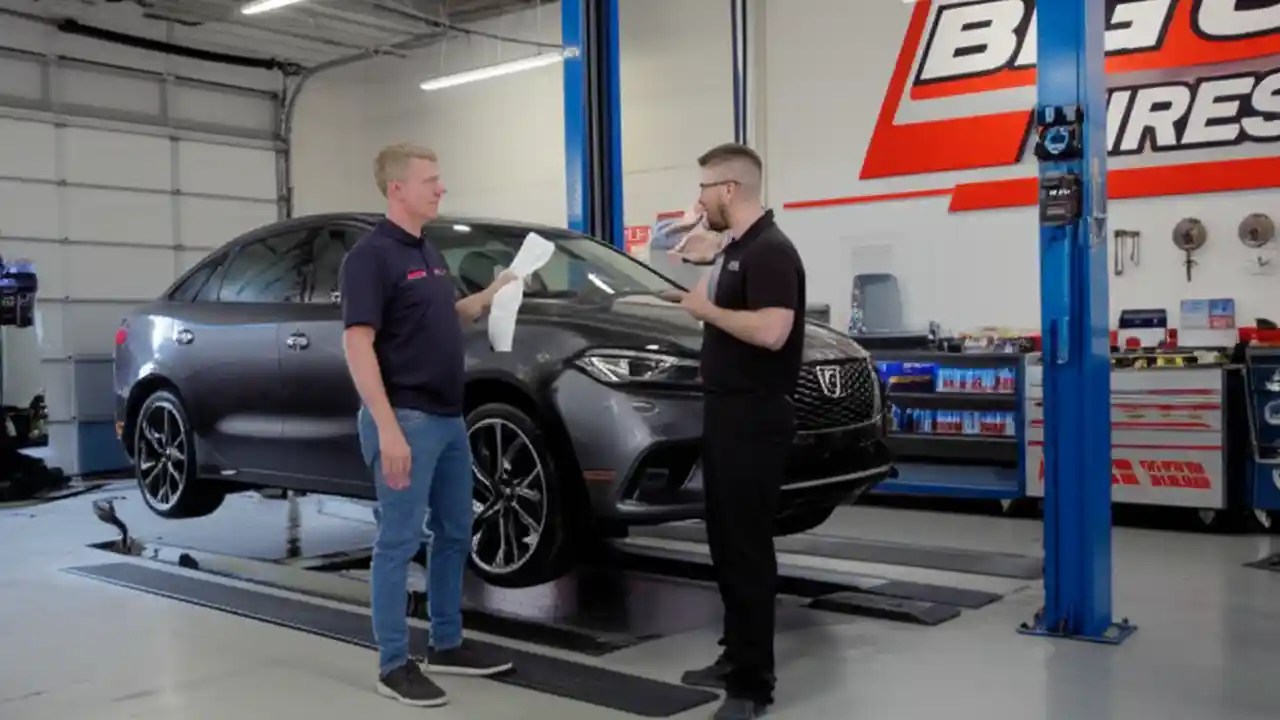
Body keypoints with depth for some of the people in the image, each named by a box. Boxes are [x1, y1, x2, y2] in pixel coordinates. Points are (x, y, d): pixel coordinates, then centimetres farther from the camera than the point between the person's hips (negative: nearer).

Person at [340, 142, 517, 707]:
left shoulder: (430, 253, 14)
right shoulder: (372, 256, -14)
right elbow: (357, 345, -19)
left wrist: (490, 296, 11)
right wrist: (387, 428, -24)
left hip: (450, 418, 9)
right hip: (406, 420, -9)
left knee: (454, 535, 15)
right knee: (399, 542, -1)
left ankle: (447, 645, 28)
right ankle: (394, 665, 9)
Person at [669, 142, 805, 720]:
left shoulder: (770, 250, -16)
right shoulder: (736, 248, 14)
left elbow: (771, 331, -28)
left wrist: (706, 308, -16)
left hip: (755, 420, -10)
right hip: (726, 414, 10)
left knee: (747, 547, -6)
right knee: (726, 543, 16)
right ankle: (735, 656, 27)